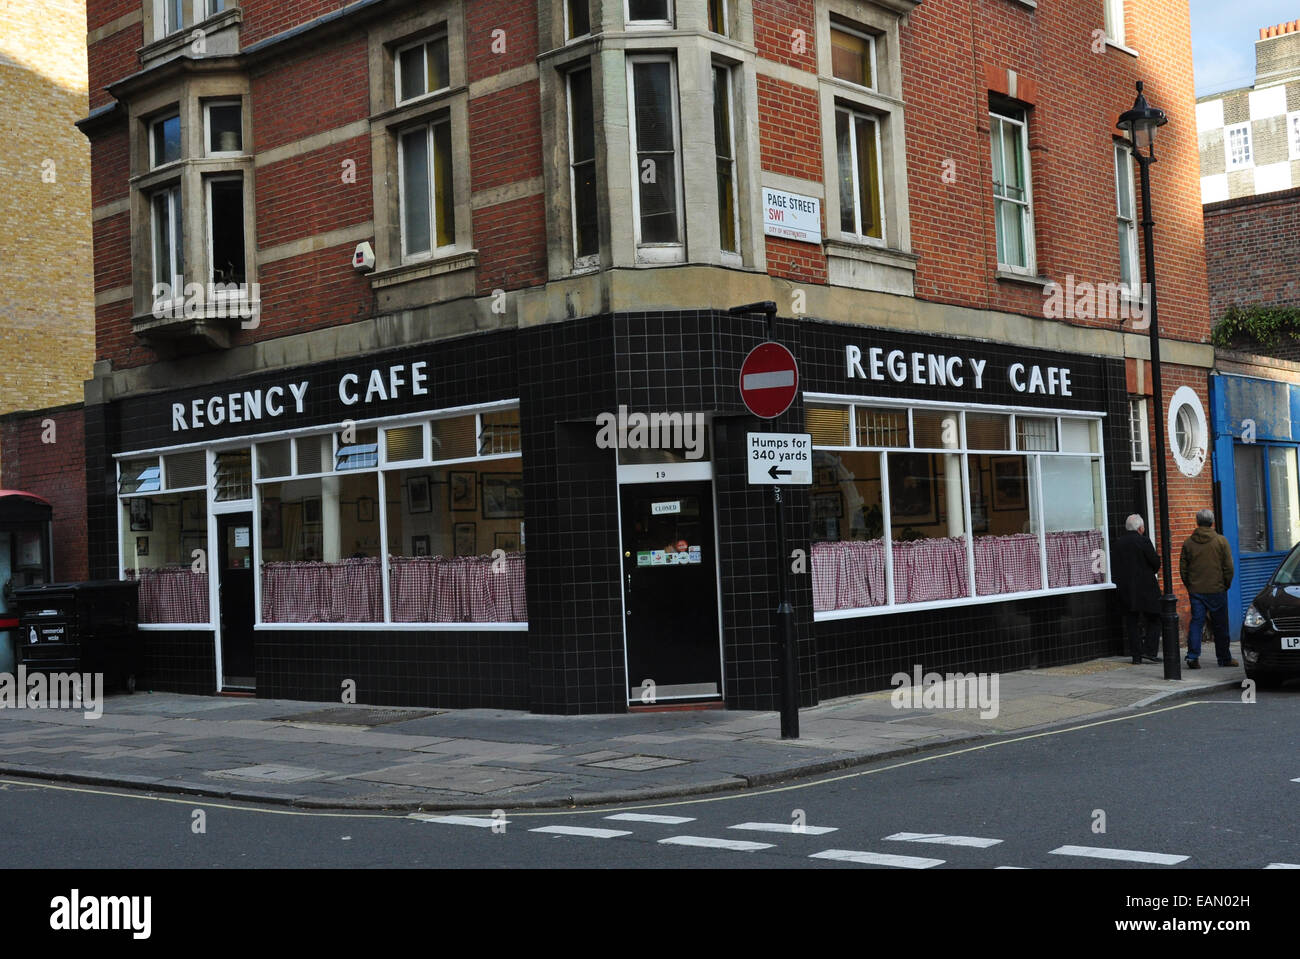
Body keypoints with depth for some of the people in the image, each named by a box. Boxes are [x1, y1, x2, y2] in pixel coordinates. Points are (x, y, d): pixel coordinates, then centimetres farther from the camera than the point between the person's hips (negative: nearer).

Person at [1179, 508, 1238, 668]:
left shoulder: (1188, 542, 2)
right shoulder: (1221, 541, -4)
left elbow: (1183, 568, 5)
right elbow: (1228, 567, -3)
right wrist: (1226, 585, 9)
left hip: (1195, 590, 2)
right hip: (1217, 590, -2)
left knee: (1196, 622, 2)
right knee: (1220, 625, 7)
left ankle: (1193, 657, -8)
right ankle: (1224, 658, 16)